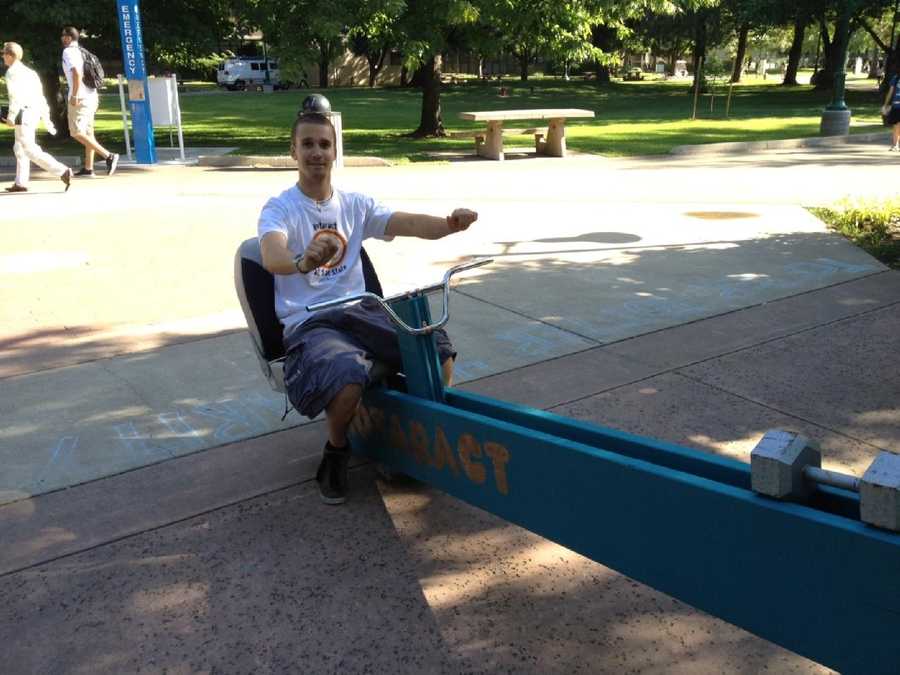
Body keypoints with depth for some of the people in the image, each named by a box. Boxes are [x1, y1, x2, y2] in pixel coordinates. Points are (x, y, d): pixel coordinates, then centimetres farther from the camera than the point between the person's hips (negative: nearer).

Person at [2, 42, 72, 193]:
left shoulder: (12, 72, -8)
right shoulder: (28, 71, 19)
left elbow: (16, 96, -20)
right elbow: (40, 96, 19)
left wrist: (11, 116, -21)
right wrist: (45, 118, 22)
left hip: (24, 114, -10)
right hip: (35, 113, 10)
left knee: (30, 150, -11)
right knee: (19, 148, 16)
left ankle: (62, 171, -21)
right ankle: (21, 183, 17)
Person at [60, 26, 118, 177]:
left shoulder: (68, 52, -9)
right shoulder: (81, 51, 18)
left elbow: (77, 74, -23)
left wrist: (74, 95, -22)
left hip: (80, 97, -9)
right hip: (91, 96, 9)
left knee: (77, 133, -7)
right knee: (88, 133, 9)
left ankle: (108, 156, -17)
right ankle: (88, 169, 11)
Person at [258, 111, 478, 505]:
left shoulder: (355, 204, 11)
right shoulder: (279, 209, -3)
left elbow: (409, 224, -5)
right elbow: (272, 257, -26)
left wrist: (450, 224, -28)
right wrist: (303, 262, -51)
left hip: (361, 312, 4)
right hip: (309, 324, -4)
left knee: (440, 357, -17)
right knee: (349, 382, -35)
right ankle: (336, 450, 1)